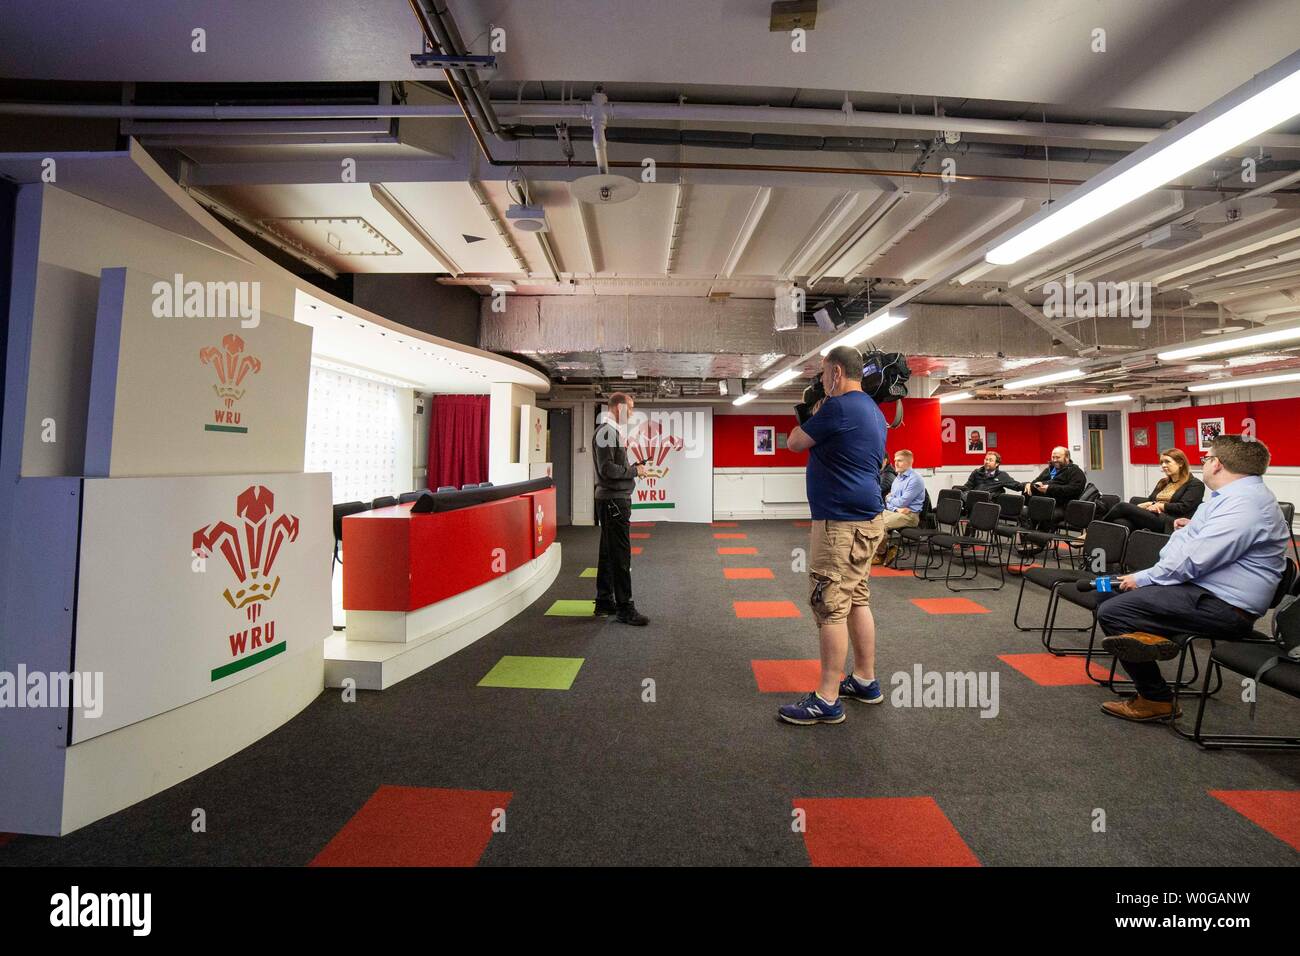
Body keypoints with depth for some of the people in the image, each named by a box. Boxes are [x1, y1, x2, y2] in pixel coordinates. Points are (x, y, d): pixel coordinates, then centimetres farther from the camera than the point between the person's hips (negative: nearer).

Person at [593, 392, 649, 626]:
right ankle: (624, 608, 1)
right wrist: (634, 471, -11)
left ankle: (604, 603, 24)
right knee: (620, 556, -5)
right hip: (613, 500, -11)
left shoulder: (614, 431, 17)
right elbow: (607, 470, -21)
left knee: (608, 553, 15)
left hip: (614, 499, 11)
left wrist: (634, 468, 5)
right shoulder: (607, 431, -14)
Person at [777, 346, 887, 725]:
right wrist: (815, 422, 20)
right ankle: (865, 681, 28)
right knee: (857, 599, 17)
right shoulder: (873, 411, 16)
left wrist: (803, 421, 13)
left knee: (830, 606, -6)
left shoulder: (839, 407, -15)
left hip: (841, 522, -10)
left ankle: (827, 701, 1)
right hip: (866, 517, 10)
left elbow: (795, 443, -6)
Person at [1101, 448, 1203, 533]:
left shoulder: (1195, 484, 8)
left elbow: (1183, 507, -6)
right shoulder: (1162, 483, 30)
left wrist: (1158, 505, -1)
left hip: (1168, 523, -7)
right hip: (1150, 517, 7)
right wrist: (1151, 504, -2)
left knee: (1123, 506, -25)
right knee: (1120, 523, -30)